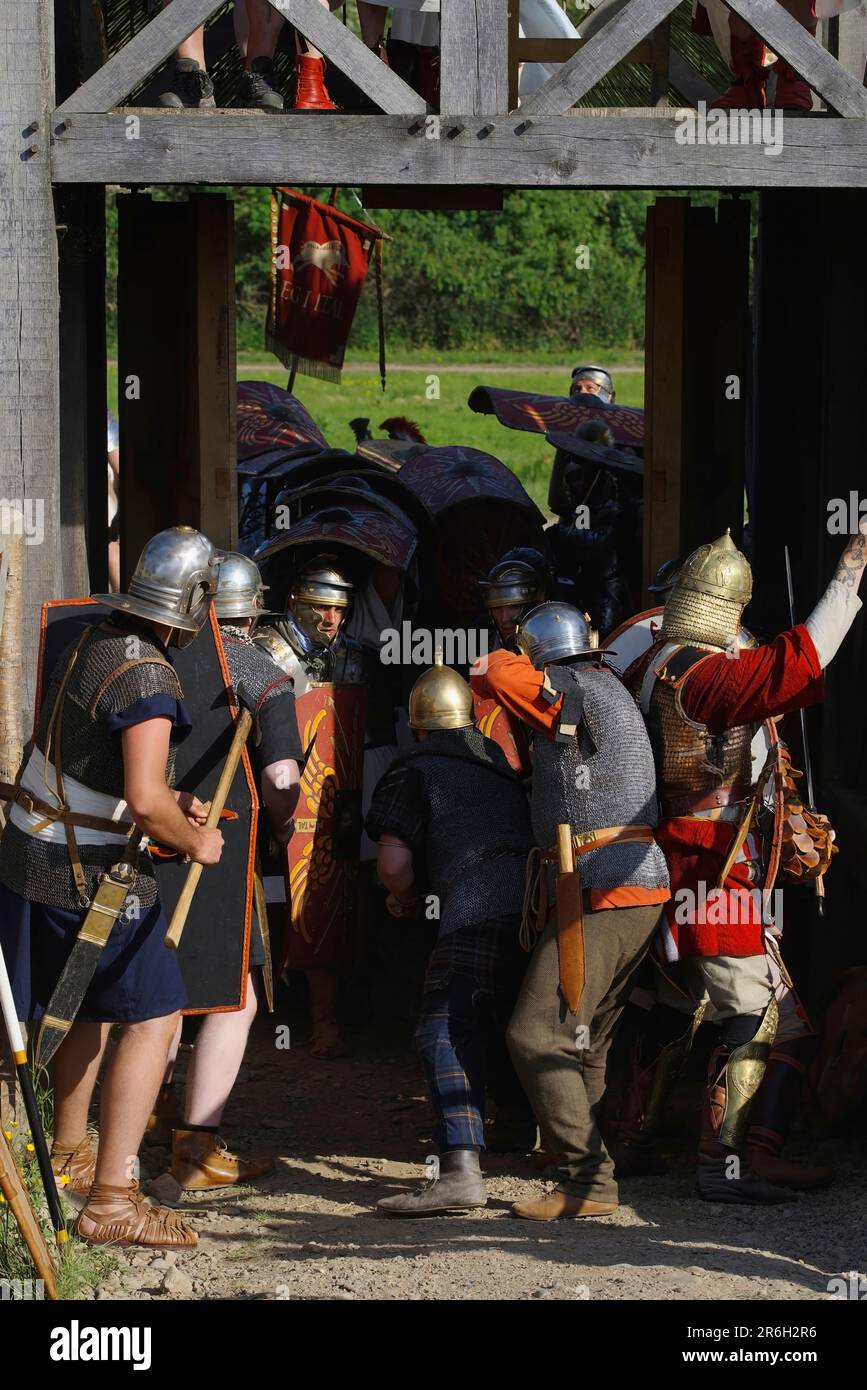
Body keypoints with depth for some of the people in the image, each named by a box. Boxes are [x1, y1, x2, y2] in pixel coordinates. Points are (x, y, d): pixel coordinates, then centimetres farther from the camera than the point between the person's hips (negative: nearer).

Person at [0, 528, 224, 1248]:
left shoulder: (93, 644, 6)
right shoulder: (147, 679, -22)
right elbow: (144, 801, -30)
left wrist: (169, 801, 12)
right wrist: (194, 842, -11)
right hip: (89, 874, -9)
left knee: (90, 1008, 25)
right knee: (154, 1017, -6)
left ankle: (68, 1156, 39)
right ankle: (111, 1200, -12)